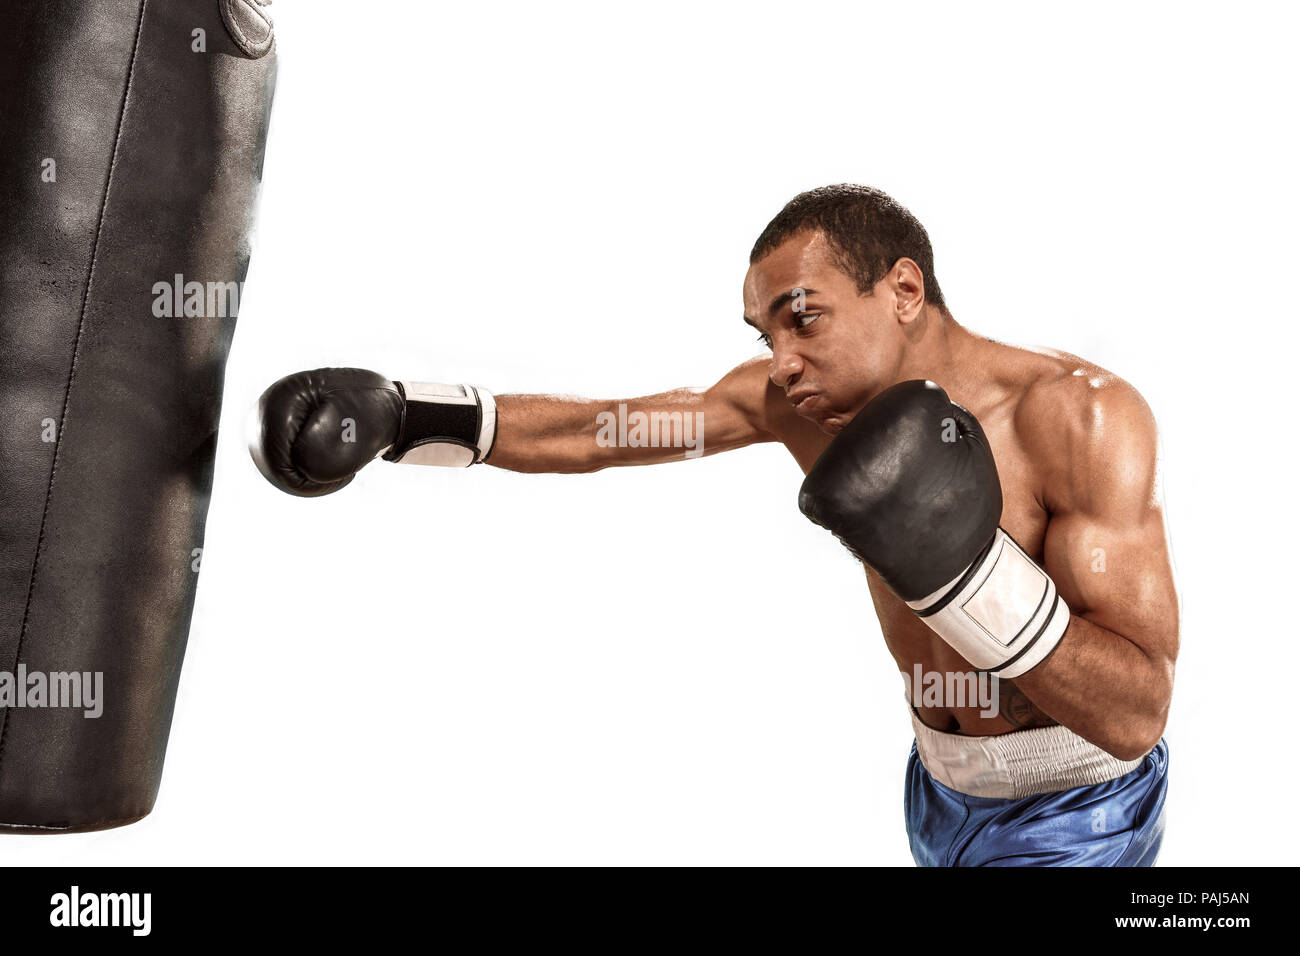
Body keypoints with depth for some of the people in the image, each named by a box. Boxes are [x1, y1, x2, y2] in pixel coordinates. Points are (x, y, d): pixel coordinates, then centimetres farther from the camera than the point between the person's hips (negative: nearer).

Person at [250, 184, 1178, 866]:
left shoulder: (1081, 415, -28)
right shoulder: (793, 397, -14)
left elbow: (1134, 717, -28)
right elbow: (591, 430, -10)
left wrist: (960, 562, -40)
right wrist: (403, 414, -17)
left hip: (1071, 814, -4)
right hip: (941, 785, 5)